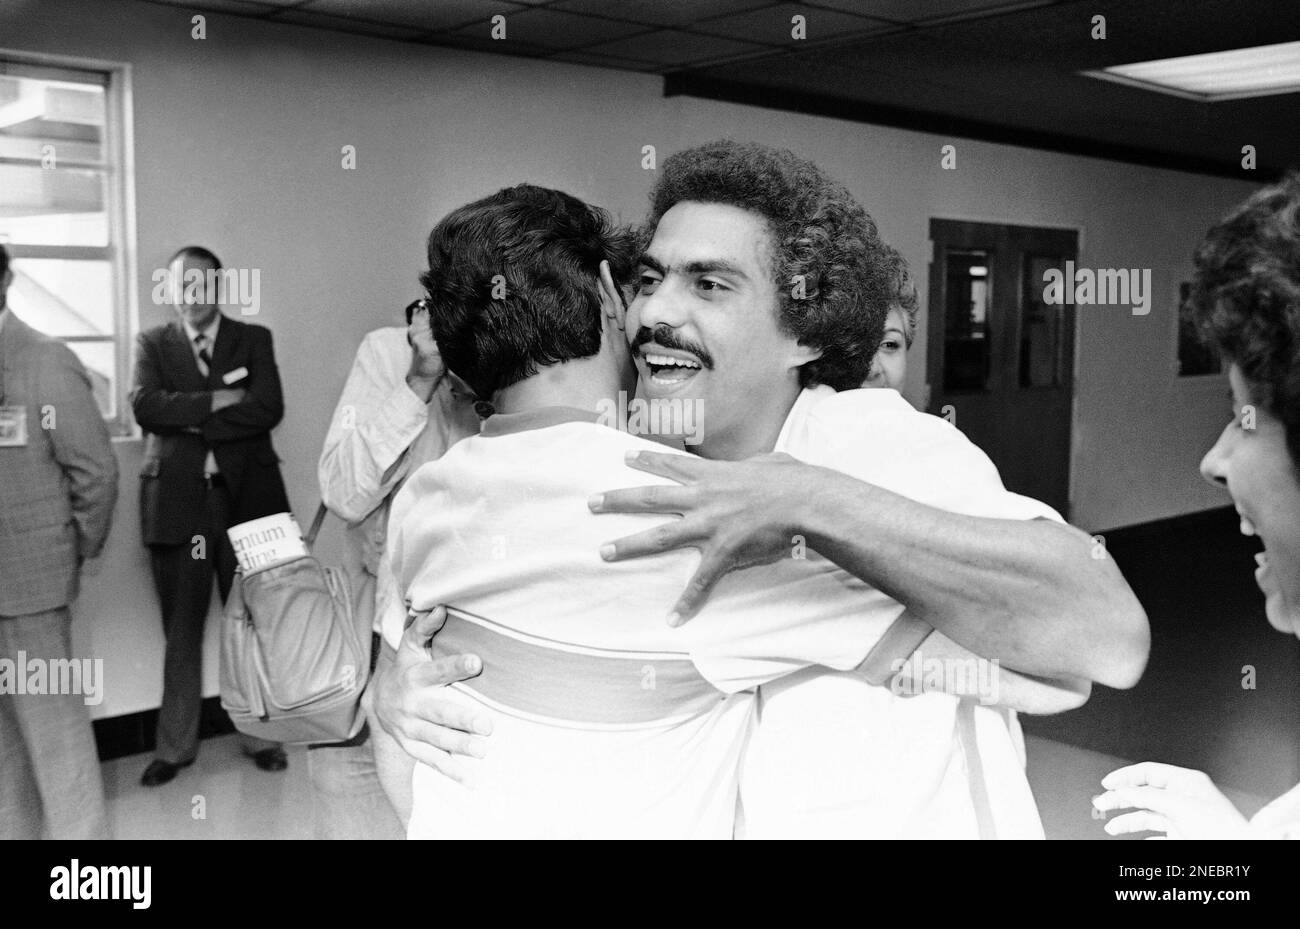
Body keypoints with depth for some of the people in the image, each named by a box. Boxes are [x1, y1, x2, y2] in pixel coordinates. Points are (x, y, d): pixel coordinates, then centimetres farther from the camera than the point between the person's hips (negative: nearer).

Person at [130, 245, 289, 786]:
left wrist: (191, 420, -11)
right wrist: (217, 402, -15)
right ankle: (175, 748, 20)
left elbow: (268, 409, -9)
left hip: (246, 498, 0)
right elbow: (145, 406, -9)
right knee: (181, 632, 8)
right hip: (177, 502, 0)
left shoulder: (254, 340, 8)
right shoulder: (152, 344, 9)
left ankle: (258, 735, 21)